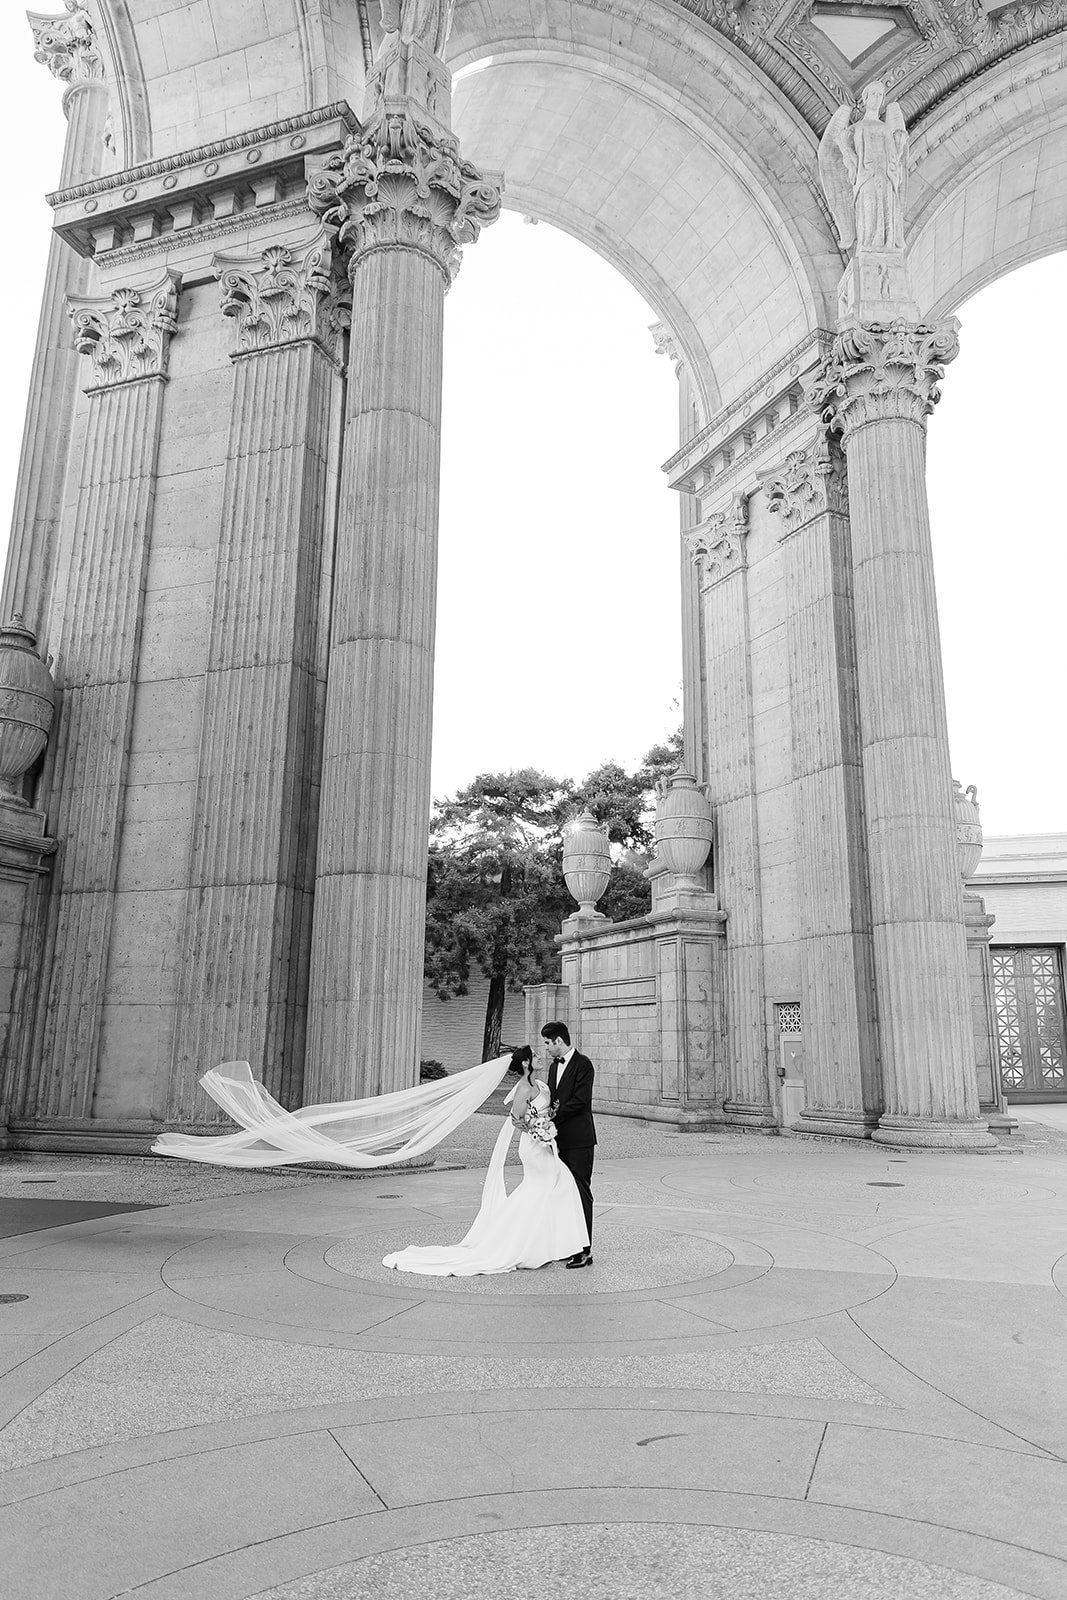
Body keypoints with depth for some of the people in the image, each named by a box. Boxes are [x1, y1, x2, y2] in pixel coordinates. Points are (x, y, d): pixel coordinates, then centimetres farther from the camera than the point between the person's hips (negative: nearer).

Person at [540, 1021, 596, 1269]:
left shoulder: (583, 1064, -11)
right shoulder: (554, 1066, 16)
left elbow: (580, 1100, -18)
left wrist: (554, 1114, -17)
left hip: (579, 1140, -8)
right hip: (560, 1139, 8)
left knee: (581, 1192, -4)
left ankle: (585, 1250, 0)